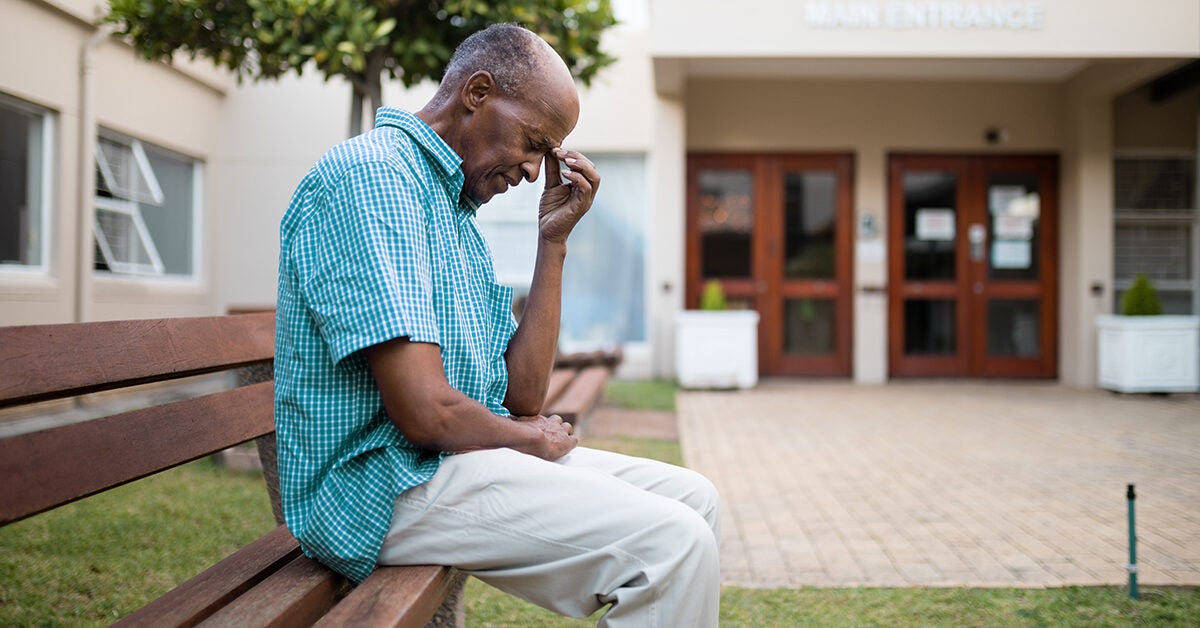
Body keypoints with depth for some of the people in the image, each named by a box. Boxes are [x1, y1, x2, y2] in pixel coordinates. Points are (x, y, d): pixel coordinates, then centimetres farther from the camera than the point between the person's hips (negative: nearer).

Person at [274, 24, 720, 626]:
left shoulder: (457, 208, 16)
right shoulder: (371, 174, -15)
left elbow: (523, 396, 10)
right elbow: (425, 411, -23)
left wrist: (553, 241, 5)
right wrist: (527, 437, -3)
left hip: (461, 457, 10)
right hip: (388, 484, -10)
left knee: (692, 498, 9)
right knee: (673, 544, -20)